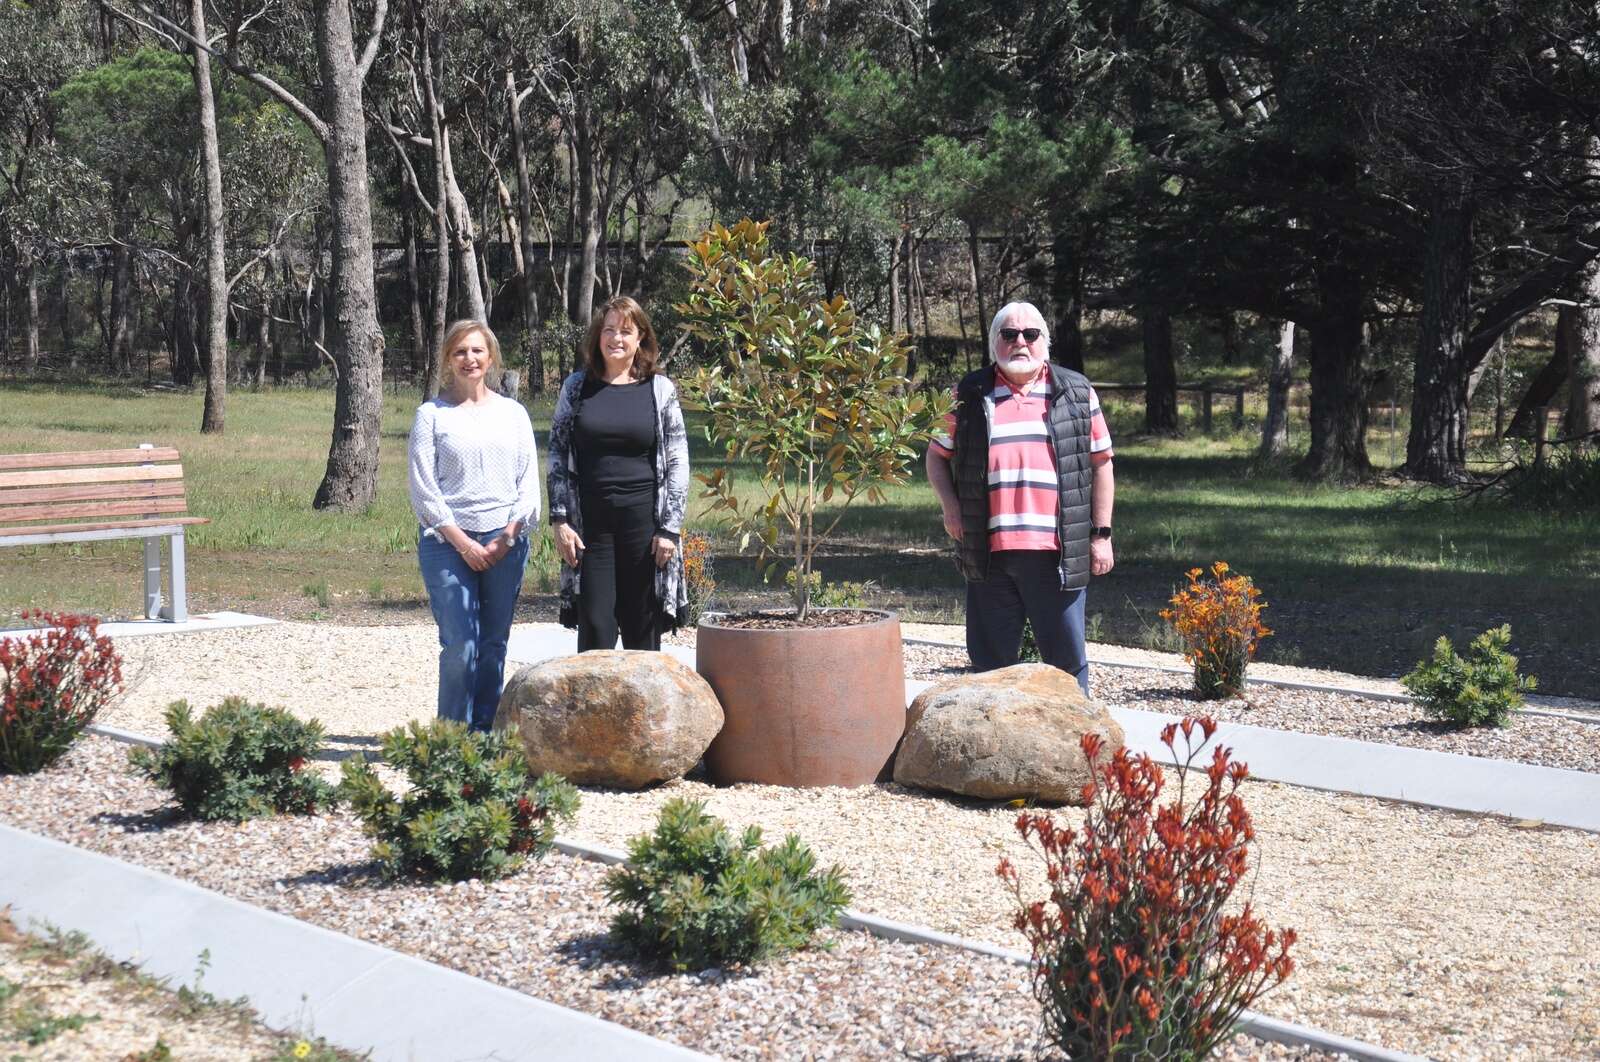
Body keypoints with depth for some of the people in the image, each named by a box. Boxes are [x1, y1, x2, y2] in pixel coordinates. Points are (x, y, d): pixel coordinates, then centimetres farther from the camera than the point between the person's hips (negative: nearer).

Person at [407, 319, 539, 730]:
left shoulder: (512, 412, 13)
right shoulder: (431, 414, 5)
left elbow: (529, 479, 10)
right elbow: (422, 485, -1)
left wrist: (509, 535, -4)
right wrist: (461, 540, -9)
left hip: (505, 540, 3)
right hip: (447, 541, -3)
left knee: (494, 643, 5)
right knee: (459, 645, -9)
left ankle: (485, 731, 13)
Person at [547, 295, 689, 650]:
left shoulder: (660, 390, 4)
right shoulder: (577, 387, 7)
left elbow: (677, 463, 2)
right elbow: (557, 456, 8)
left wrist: (669, 528, -5)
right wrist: (560, 520, -2)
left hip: (643, 519, -1)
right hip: (590, 522, 1)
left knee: (643, 631, 4)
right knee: (594, 627, -3)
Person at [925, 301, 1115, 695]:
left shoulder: (1077, 393, 7)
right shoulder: (969, 396, 8)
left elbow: (1101, 463, 10)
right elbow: (937, 455, 18)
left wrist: (1101, 534, 5)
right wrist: (949, 504, 1)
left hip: (1057, 553, -1)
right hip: (989, 553, 1)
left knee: (1067, 657, 3)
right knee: (991, 661, 8)